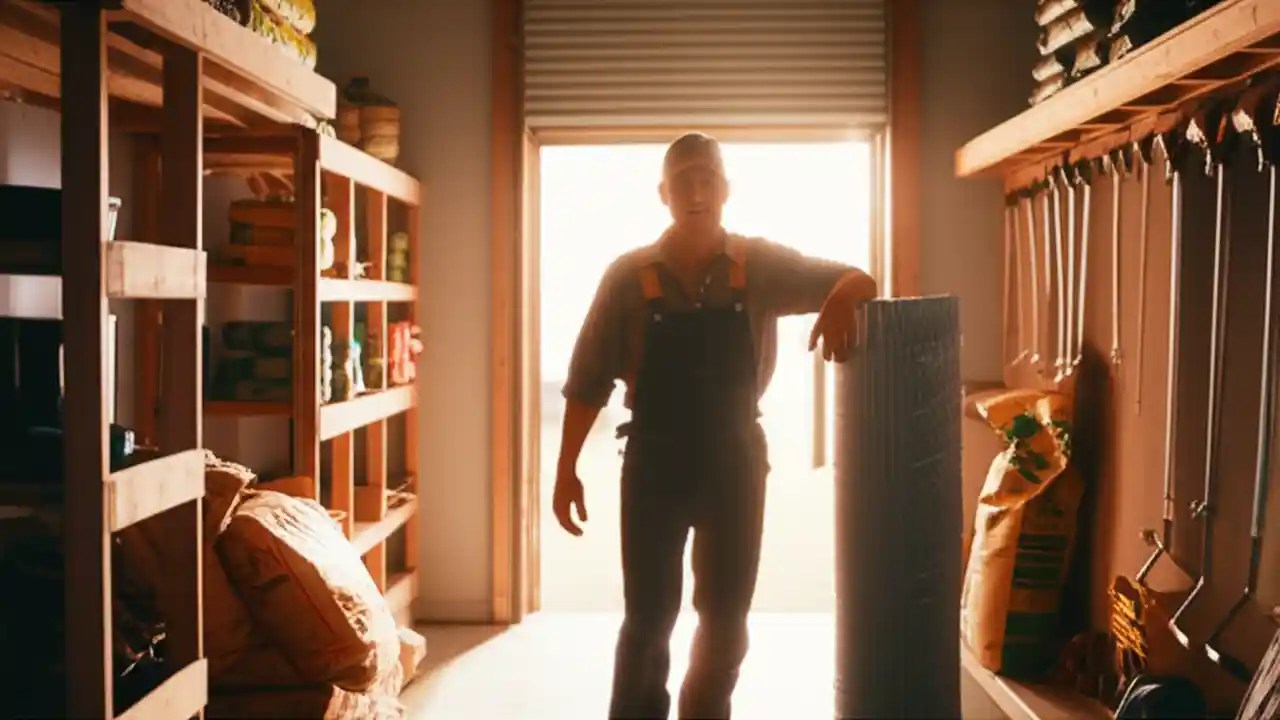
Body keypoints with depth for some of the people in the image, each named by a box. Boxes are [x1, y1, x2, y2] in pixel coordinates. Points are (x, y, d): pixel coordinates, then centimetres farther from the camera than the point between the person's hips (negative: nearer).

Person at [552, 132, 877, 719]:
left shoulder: (762, 265, -2)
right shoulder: (629, 276, -5)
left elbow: (856, 281, -1)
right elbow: (587, 380, -2)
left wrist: (842, 297, -26)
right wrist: (566, 471, -4)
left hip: (734, 458, 2)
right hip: (655, 460, -1)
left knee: (726, 615, 11)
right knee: (649, 614, 5)